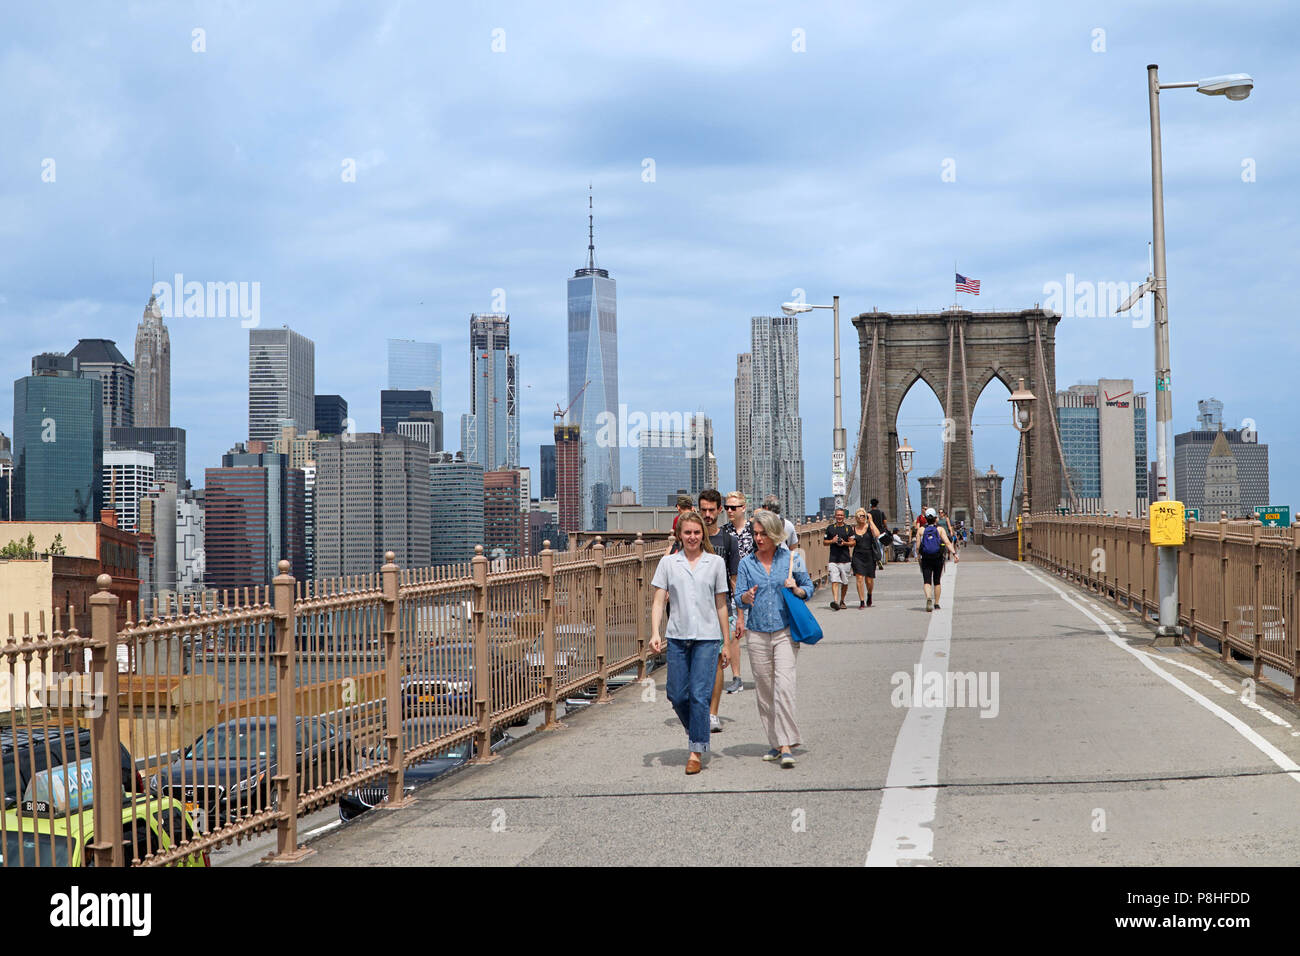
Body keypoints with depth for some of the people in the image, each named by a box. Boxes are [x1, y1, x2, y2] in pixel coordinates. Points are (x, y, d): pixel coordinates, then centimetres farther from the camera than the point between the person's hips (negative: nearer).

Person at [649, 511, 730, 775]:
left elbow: (721, 605, 9)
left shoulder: (715, 563, 5)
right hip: (677, 637, 2)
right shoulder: (668, 562, 6)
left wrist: (726, 642, 9)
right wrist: (655, 633, -10)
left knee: (699, 695, -8)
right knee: (677, 695, 4)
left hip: (707, 637, -2)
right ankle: (697, 732, 31)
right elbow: (658, 601, 3)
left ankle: (696, 752, -1)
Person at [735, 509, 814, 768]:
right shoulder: (747, 563, 6)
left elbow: (809, 587, 10)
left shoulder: (790, 559, 2)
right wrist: (747, 597, -18)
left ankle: (786, 746, -15)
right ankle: (775, 743, 18)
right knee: (764, 691, 6)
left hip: (785, 632, -2)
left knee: (784, 686, -15)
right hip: (758, 635, 3)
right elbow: (739, 598, 4)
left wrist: (796, 589, -11)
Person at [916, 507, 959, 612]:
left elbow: (917, 546, 1)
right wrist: (954, 553, -15)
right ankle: (936, 603, 21)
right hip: (938, 559, 1)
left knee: (927, 581, -5)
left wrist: (918, 557, 16)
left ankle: (928, 598, -32)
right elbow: (947, 542, -12)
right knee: (937, 582, 15)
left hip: (926, 559, -1)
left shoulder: (921, 530, 2)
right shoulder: (940, 529, 1)